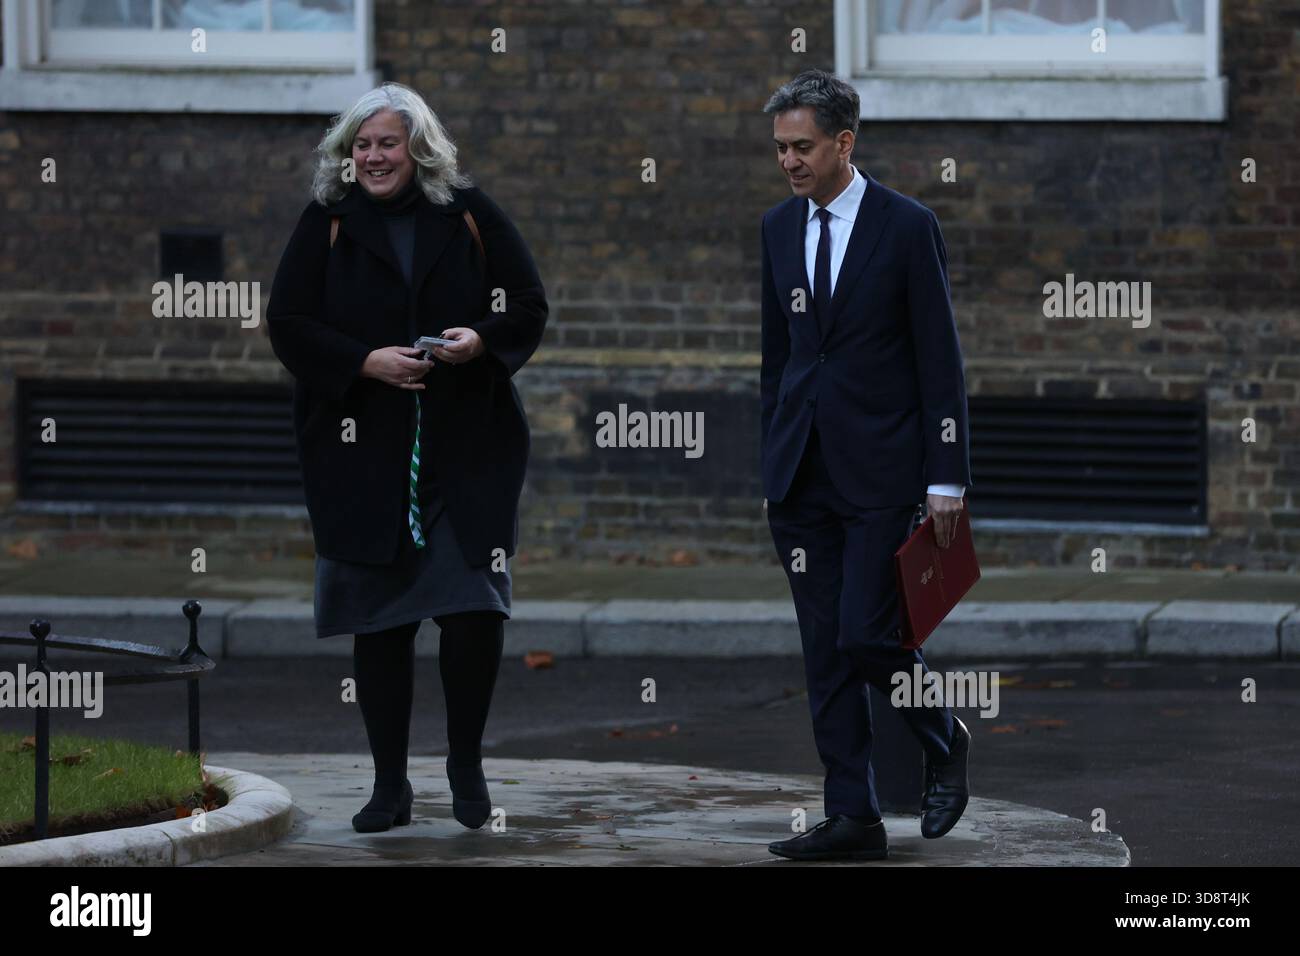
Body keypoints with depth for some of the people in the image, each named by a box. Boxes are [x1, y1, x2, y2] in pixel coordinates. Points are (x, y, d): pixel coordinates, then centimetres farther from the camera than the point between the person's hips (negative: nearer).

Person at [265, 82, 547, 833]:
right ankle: (390, 784, 13)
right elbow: (288, 322, -1)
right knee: (379, 620, 2)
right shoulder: (327, 223, 3)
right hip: (363, 453, 0)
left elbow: (529, 306, 6)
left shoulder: (469, 215, 4)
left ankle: (466, 763, 12)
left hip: (467, 446, 0)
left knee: (476, 608, -9)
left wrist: (482, 340, -14)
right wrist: (366, 362, -15)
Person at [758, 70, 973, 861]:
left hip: (880, 469, -5)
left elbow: (940, 359, -6)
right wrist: (773, 466, 14)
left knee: (867, 635, -11)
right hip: (803, 470, 5)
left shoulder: (908, 227, -6)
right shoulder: (780, 229, 9)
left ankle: (945, 739, 17)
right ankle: (854, 819, 7)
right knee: (825, 653, 3)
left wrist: (946, 478, -10)